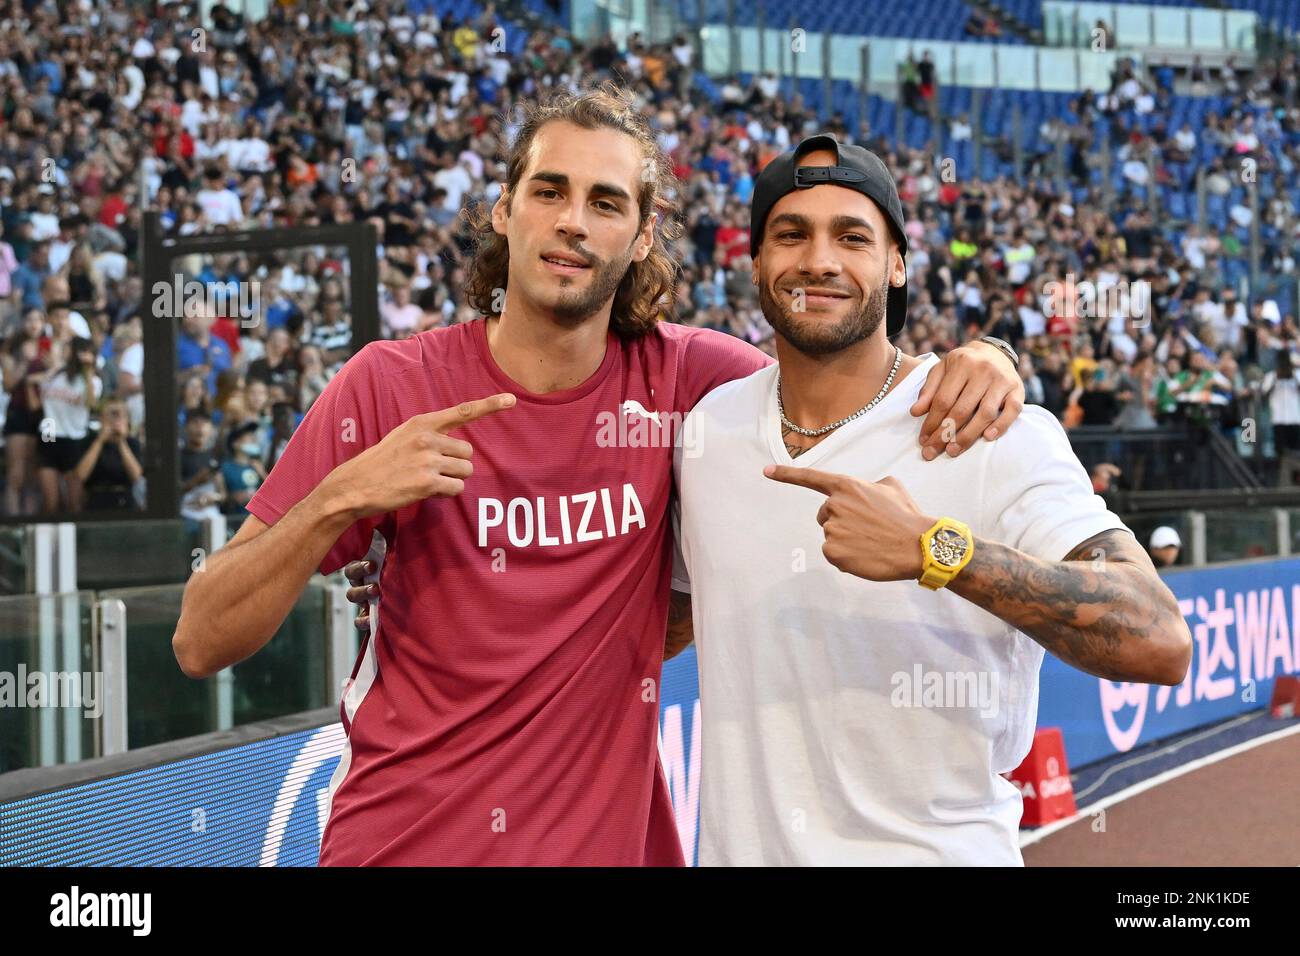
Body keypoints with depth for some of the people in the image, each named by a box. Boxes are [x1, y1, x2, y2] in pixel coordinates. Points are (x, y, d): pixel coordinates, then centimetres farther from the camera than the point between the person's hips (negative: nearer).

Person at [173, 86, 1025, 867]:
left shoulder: (680, 377, -4)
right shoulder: (392, 385, -9)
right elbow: (201, 645, -10)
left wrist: (972, 369, -13)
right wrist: (344, 496, -25)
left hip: (613, 838, 2)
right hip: (399, 843, -2)